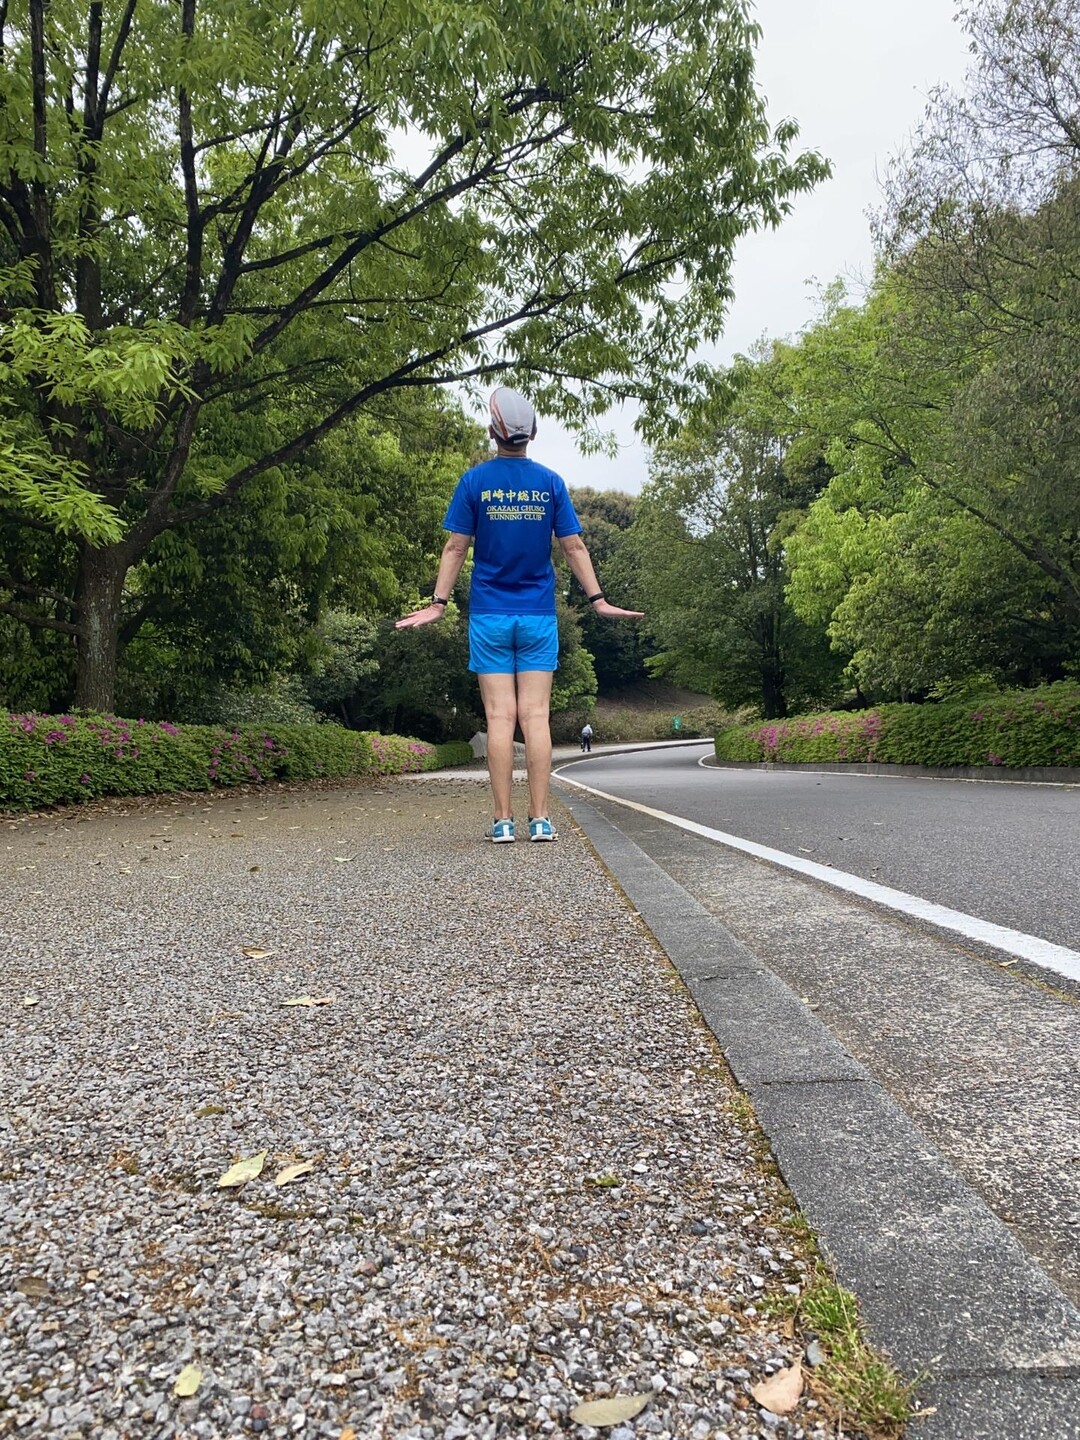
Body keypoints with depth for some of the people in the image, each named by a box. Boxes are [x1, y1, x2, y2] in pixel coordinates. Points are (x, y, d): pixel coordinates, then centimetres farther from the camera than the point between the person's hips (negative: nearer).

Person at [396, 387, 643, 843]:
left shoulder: (475, 481, -1)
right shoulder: (551, 483, 3)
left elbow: (456, 547, -2)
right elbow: (574, 547, 2)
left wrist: (438, 603, 3)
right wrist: (598, 600, 7)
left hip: (489, 616, -1)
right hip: (538, 616, 1)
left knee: (500, 717, -1)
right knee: (536, 717, 1)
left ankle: (503, 821, 0)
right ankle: (540, 819, 1)